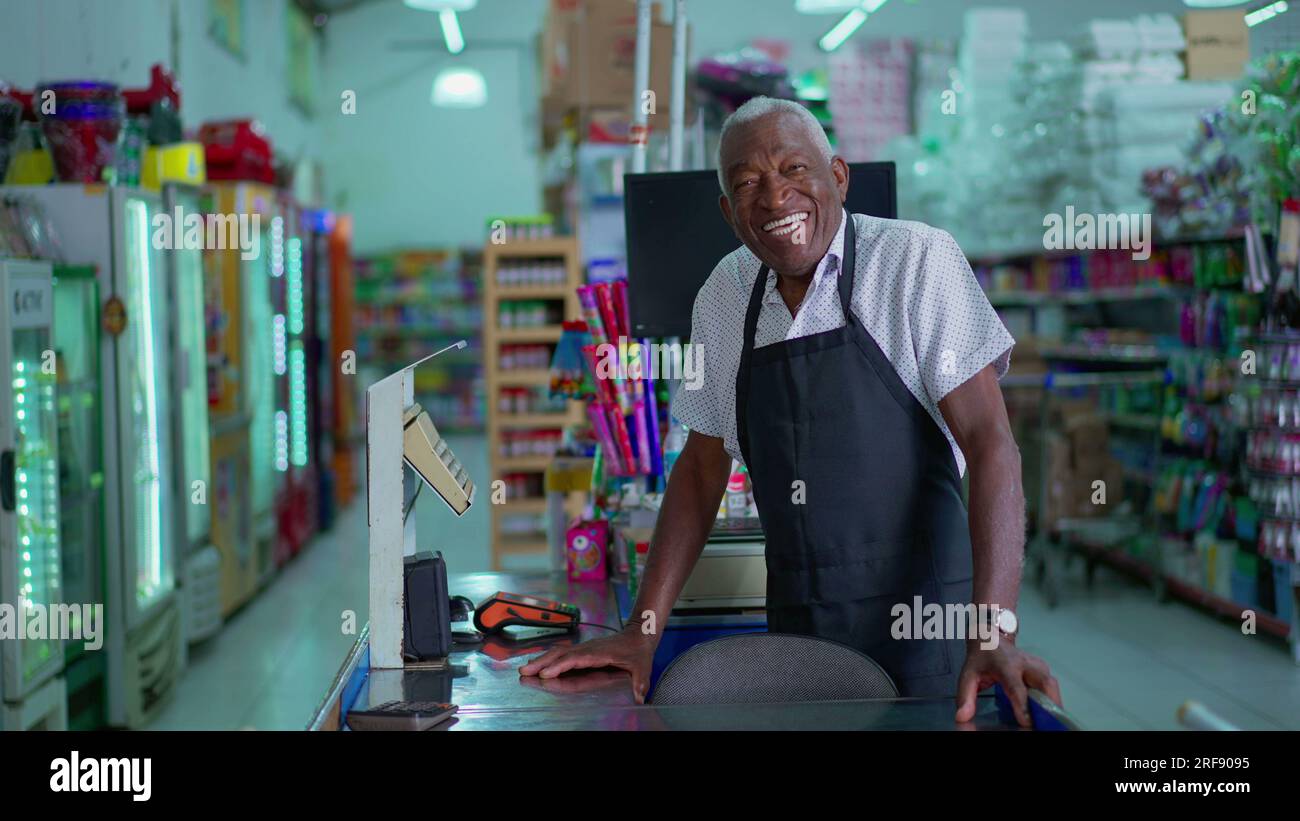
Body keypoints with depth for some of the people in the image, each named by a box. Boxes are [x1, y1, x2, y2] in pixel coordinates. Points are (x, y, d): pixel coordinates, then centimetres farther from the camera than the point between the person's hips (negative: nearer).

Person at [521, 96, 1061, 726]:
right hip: (795, 637, 4)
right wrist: (643, 632, 6)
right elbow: (703, 466, 14)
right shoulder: (724, 294, 7)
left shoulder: (917, 260, -8)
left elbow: (989, 443, -14)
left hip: (923, 634, -4)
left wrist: (995, 634, -25)